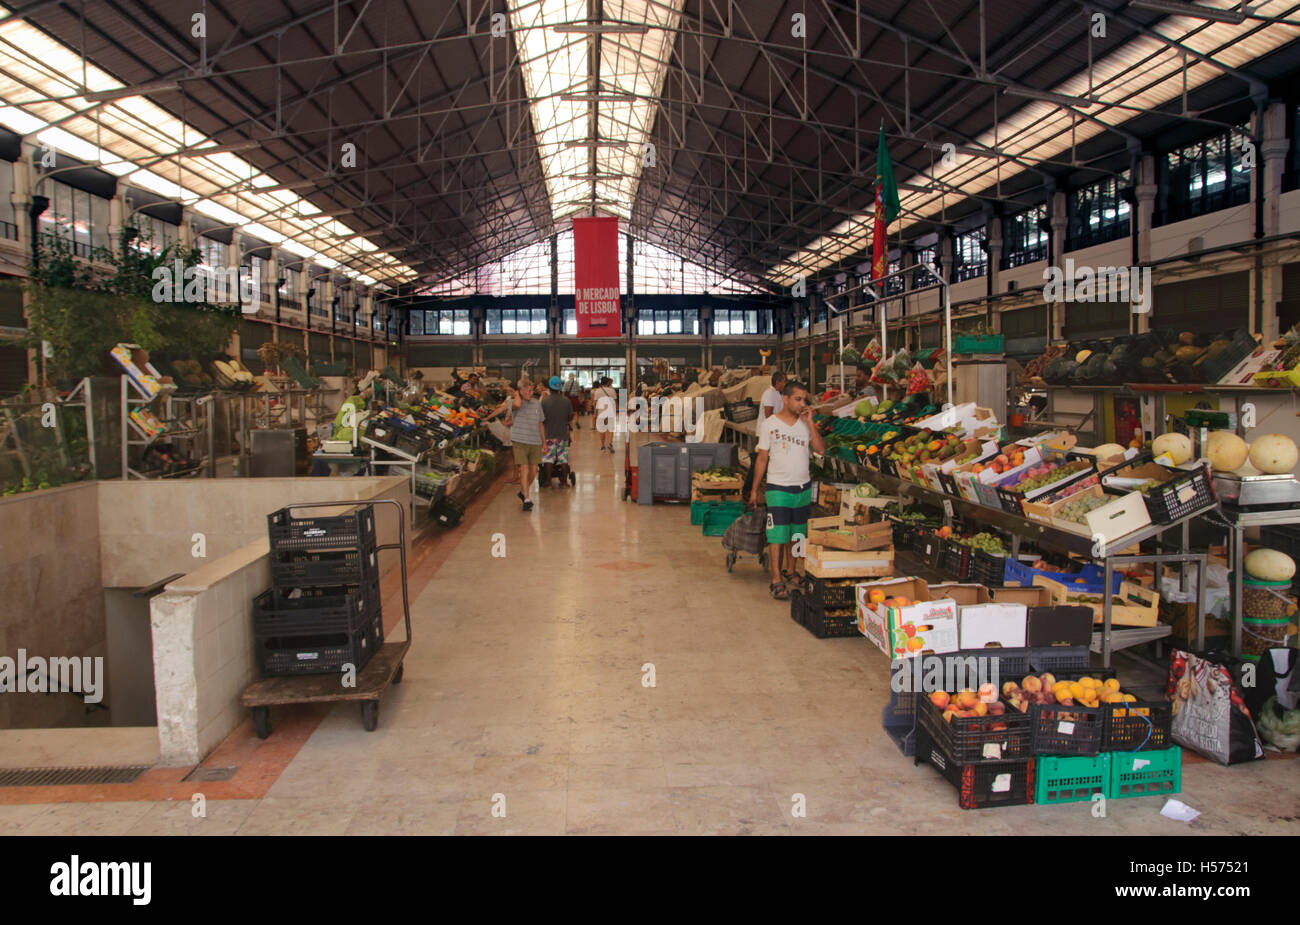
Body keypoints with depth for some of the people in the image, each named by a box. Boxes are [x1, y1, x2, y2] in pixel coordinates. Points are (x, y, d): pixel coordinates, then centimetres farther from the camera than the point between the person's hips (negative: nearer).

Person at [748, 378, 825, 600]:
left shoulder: (805, 424, 6)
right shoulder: (769, 424, -3)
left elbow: (821, 449, -5)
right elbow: (762, 459, 0)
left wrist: (810, 423, -10)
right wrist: (754, 489, 1)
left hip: (803, 488, 4)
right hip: (778, 488, -4)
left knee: (797, 535, 12)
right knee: (777, 536, -6)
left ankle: (791, 573, 26)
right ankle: (776, 580, -1)